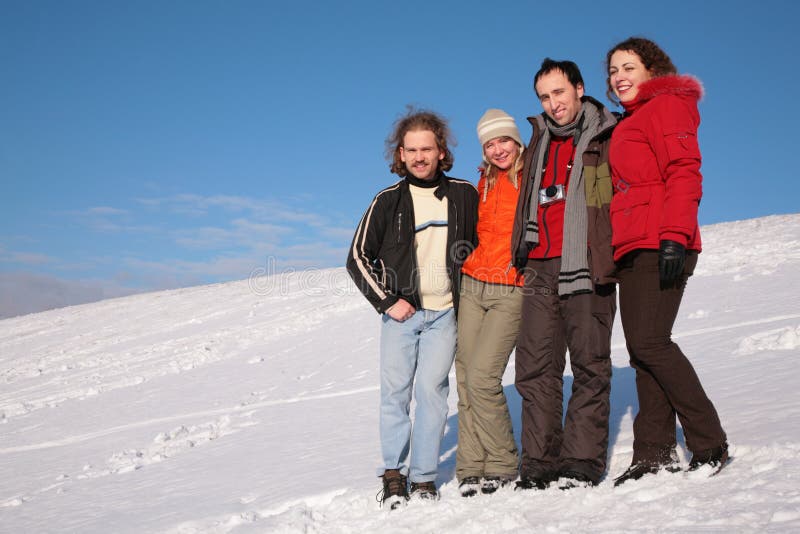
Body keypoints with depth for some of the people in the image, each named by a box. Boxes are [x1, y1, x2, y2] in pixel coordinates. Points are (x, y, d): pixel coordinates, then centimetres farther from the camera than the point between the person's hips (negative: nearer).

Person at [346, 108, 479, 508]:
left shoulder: (464, 194, 4)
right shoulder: (388, 201, 1)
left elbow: (479, 242, 18)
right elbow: (358, 257, 4)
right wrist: (386, 301, -3)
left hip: (445, 312, 0)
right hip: (401, 311, 0)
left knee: (431, 388, -4)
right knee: (395, 391, -2)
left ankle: (424, 476, 6)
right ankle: (394, 473, 10)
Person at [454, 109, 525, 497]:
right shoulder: (485, 182, 14)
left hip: (512, 291, -5)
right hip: (472, 287, 6)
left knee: (482, 378, -13)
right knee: (466, 378, 2)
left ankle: (502, 465, 6)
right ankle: (472, 468, 11)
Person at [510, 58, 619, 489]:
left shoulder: (607, 138, 3)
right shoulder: (540, 142, 20)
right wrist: (522, 251, 20)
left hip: (587, 267, -5)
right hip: (540, 268, 5)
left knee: (589, 365, 0)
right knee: (535, 366, 2)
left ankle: (582, 462, 5)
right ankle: (540, 462, 7)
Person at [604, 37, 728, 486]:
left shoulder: (667, 105, 1)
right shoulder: (630, 124, 28)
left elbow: (684, 174, -11)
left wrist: (675, 235, -21)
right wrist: (617, 250, 19)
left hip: (661, 247, -9)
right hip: (634, 249, 9)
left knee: (650, 342, -15)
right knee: (641, 347, 3)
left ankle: (710, 445, -5)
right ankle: (655, 454, 4)